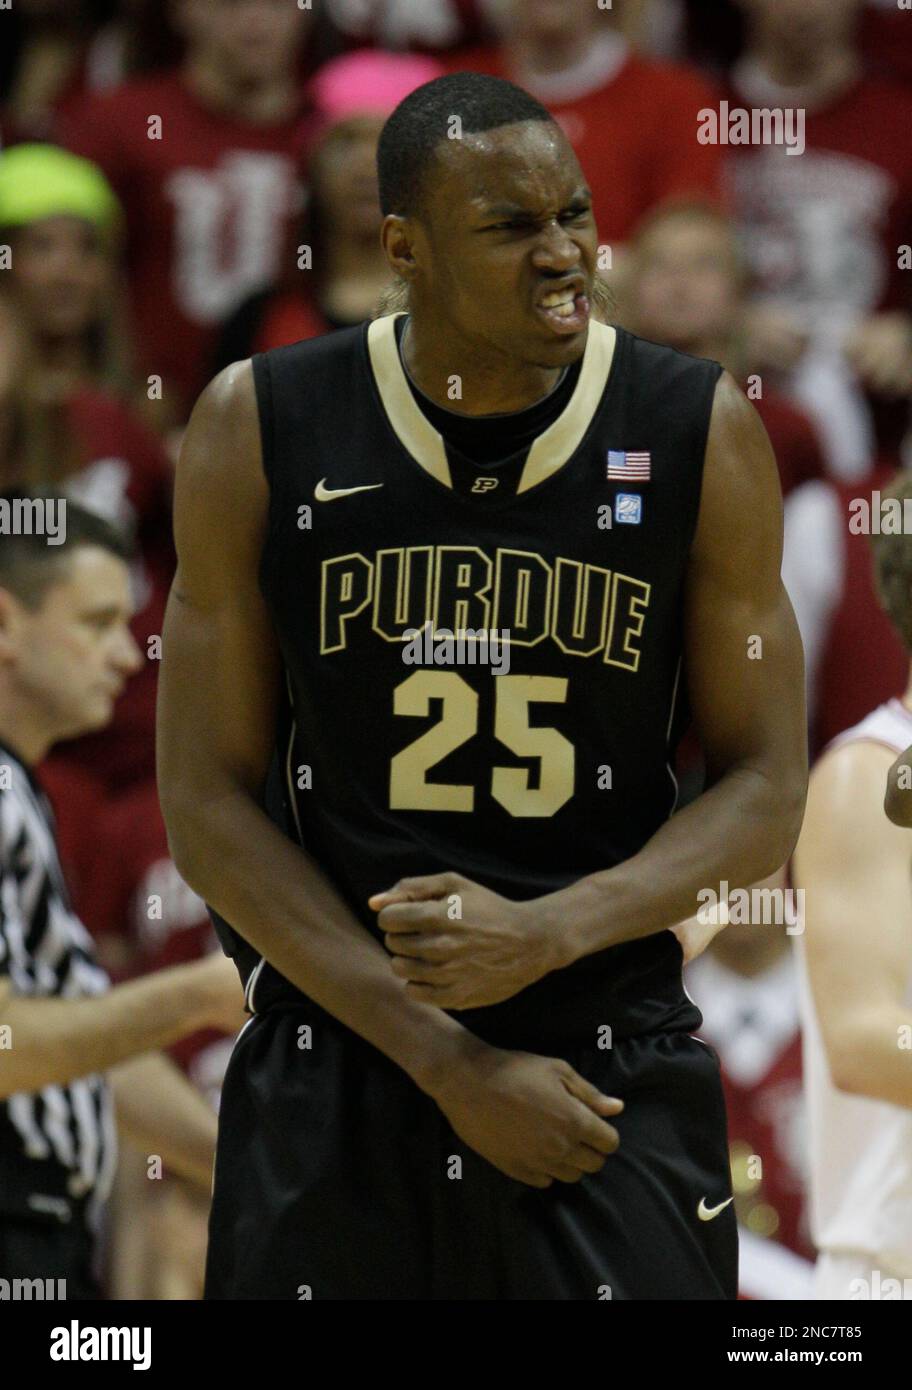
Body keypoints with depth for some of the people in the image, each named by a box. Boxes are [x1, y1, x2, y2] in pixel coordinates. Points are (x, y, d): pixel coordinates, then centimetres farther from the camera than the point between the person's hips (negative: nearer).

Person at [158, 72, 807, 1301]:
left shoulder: (700, 433, -3)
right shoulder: (261, 429, -4)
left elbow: (765, 790, 0)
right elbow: (209, 803, -5)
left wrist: (546, 934, -18)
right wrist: (449, 1063, -12)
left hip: (615, 1070, 0)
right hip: (332, 1069, 0)